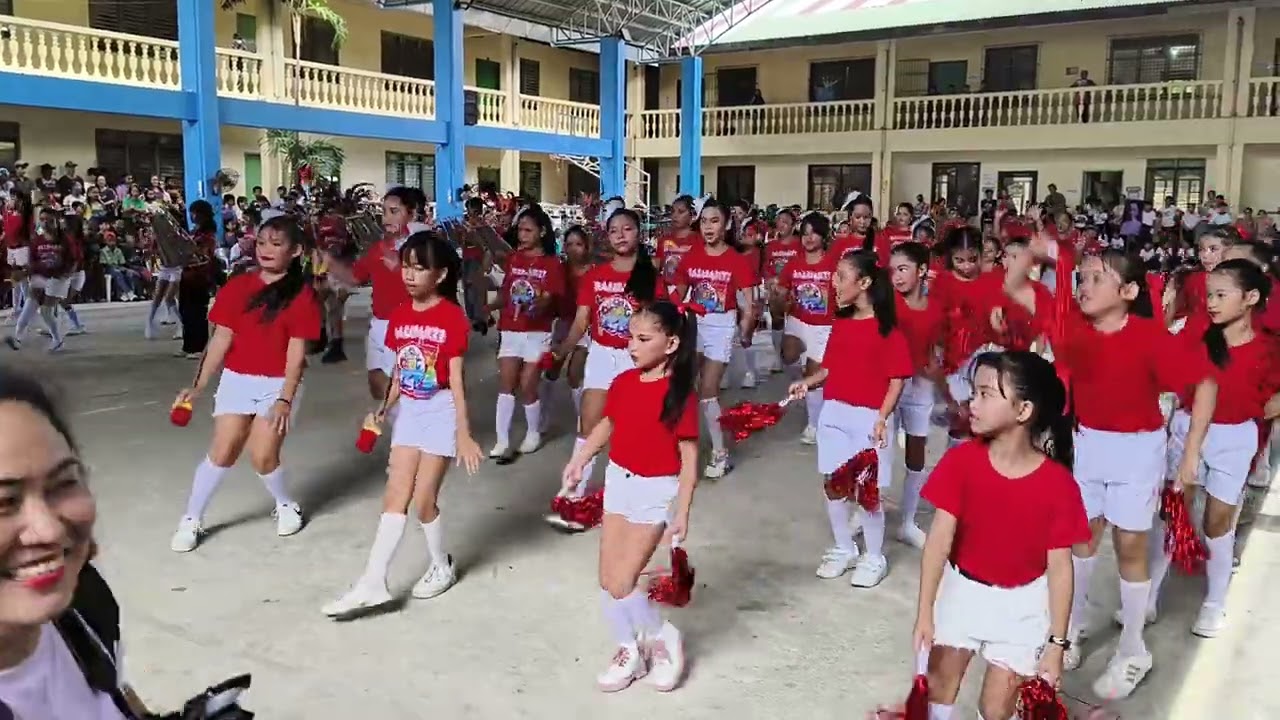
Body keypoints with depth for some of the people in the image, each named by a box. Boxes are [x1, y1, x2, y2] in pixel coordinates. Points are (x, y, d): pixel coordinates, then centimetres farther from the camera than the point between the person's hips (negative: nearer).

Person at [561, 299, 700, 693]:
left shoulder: (679, 395, -18)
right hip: (618, 483, 6)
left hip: (655, 492, -6)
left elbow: (689, 457, -16)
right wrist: (579, 462, 7)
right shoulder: (623, 382, -1)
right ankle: (629, 650, 29)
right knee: (608, 579, 10)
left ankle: (664, 639, 17)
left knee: (621, 583, -8)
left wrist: (681, 512, -16)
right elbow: (606, 425, 15)